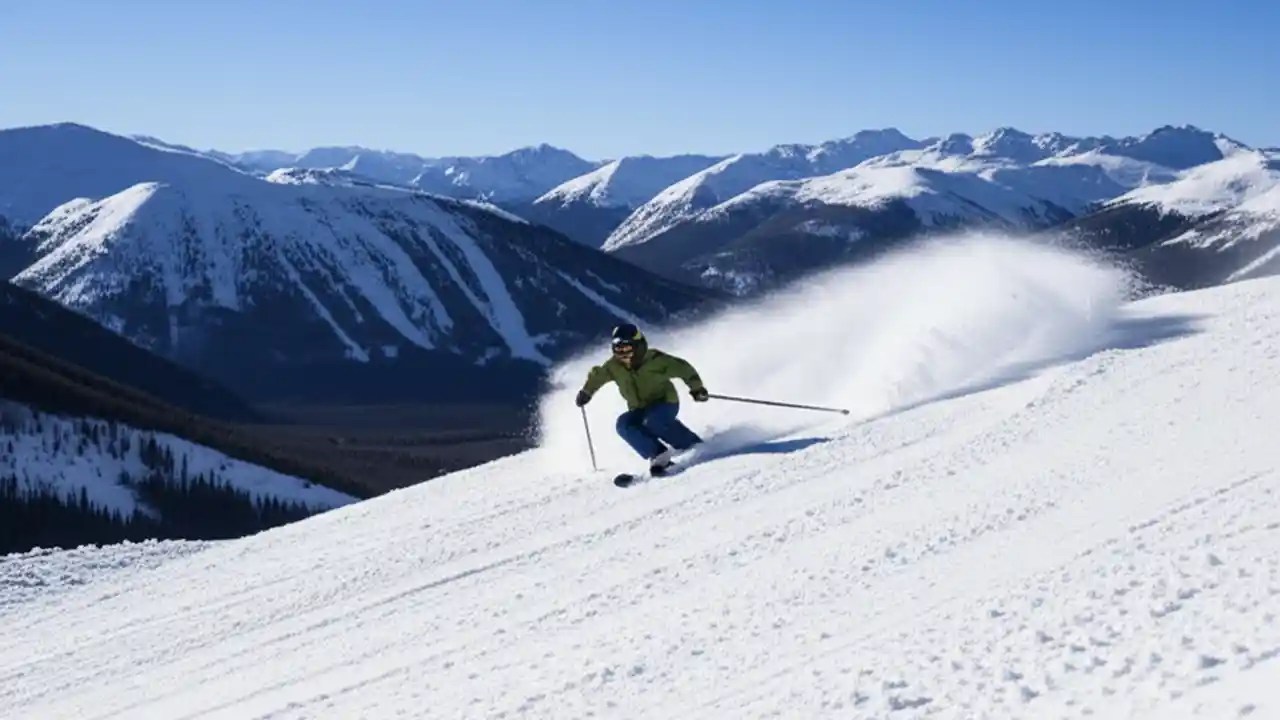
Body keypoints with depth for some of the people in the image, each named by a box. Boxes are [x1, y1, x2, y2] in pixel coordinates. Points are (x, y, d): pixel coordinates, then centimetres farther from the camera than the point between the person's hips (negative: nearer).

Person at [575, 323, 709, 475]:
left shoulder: (655, 360, -22)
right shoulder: (614, 366, -9)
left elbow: (683, 368, -15)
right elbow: (597, 375, 11)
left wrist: (697, 388, -21)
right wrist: (586, 392, 6)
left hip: (665, 403, -5)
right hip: (640, 410, 5)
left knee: (653, 420, -36)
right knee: (624, 424, -25)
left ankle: (694, 447, -18)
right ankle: (659, 456, -21)